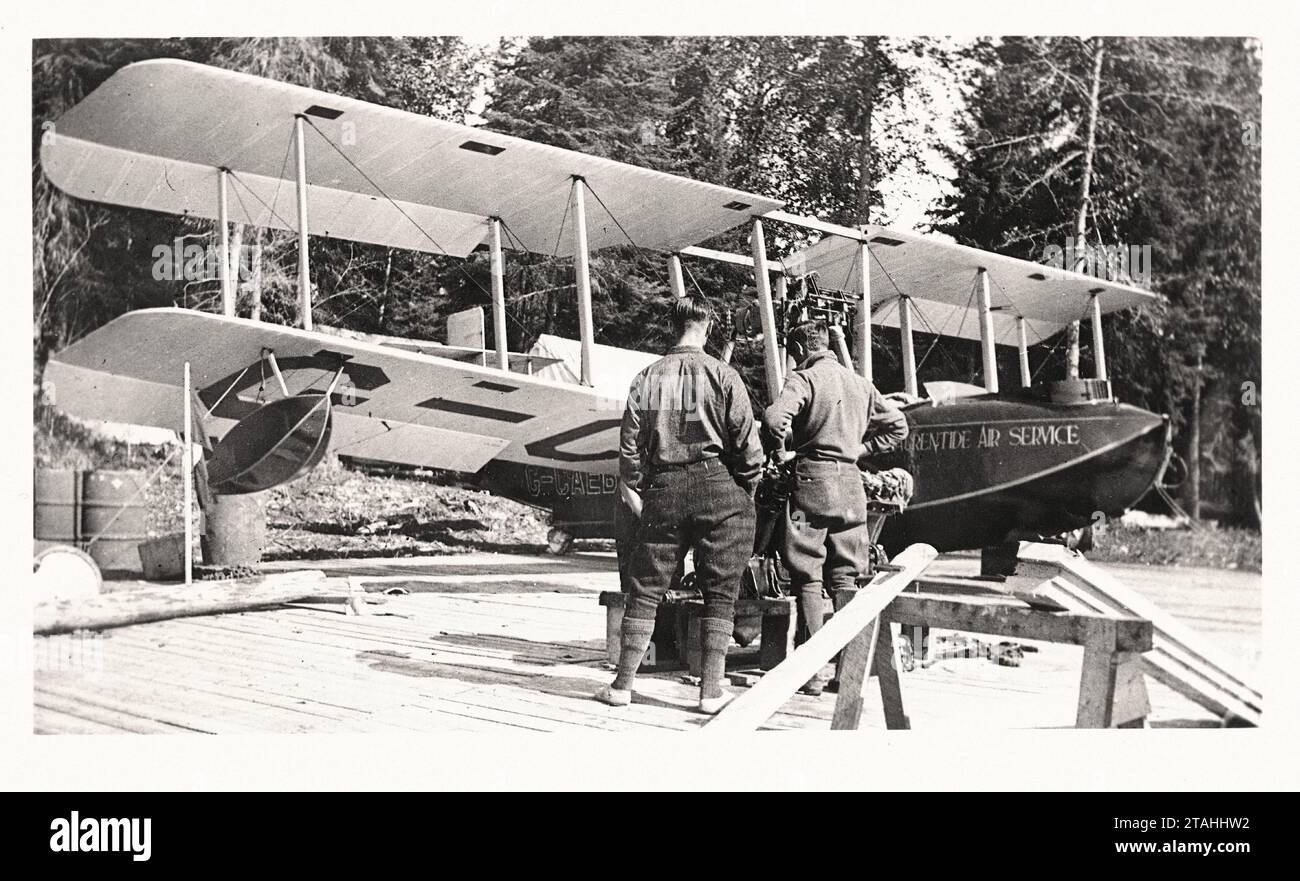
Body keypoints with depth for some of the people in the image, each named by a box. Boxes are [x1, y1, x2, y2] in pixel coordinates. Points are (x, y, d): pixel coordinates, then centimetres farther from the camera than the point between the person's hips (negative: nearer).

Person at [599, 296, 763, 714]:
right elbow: (748, 447, -5)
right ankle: (711, 691, 7)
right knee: (719, 593, 6)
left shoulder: (646, 378, 5)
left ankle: (622, 684, 14)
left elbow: (629, 444, 5)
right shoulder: (722, 376, -3)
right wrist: (746, 492, 9)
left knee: (644, 589, 10)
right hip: (717, 490, -2)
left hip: (663, 491, 2)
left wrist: (632, 490, 16)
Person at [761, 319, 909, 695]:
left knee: (808, 579, -1)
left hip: (812, 480, -6)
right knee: (845, 580, 10)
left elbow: (774, 418, -23)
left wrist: (779, 450, -5)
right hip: (851, 482, 6)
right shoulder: (859, 383, 15)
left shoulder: (803, 378, -5)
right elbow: (897, 425, 21)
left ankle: (811, 673, -1)